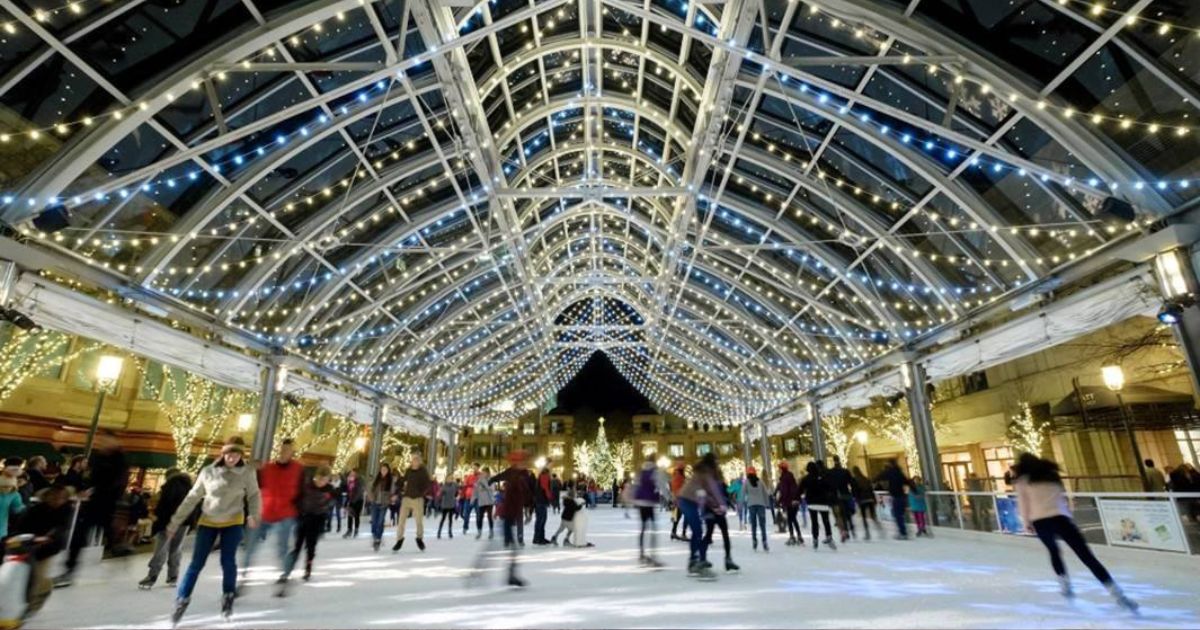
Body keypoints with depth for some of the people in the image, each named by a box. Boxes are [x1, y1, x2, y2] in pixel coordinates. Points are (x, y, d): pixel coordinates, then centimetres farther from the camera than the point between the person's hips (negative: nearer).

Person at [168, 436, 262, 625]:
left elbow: (254, 496, -6)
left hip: (233, 522, -1)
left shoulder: (247, 473, -11)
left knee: (228, 561, -5)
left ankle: (228, 597, 18)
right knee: (196, 563, 1)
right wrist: (175, 523, 2)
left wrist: (253, 515, -24)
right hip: (208, 522, 1)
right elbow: (192, 498, -1)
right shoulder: (208, 472, -9)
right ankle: (182, 601, 20)